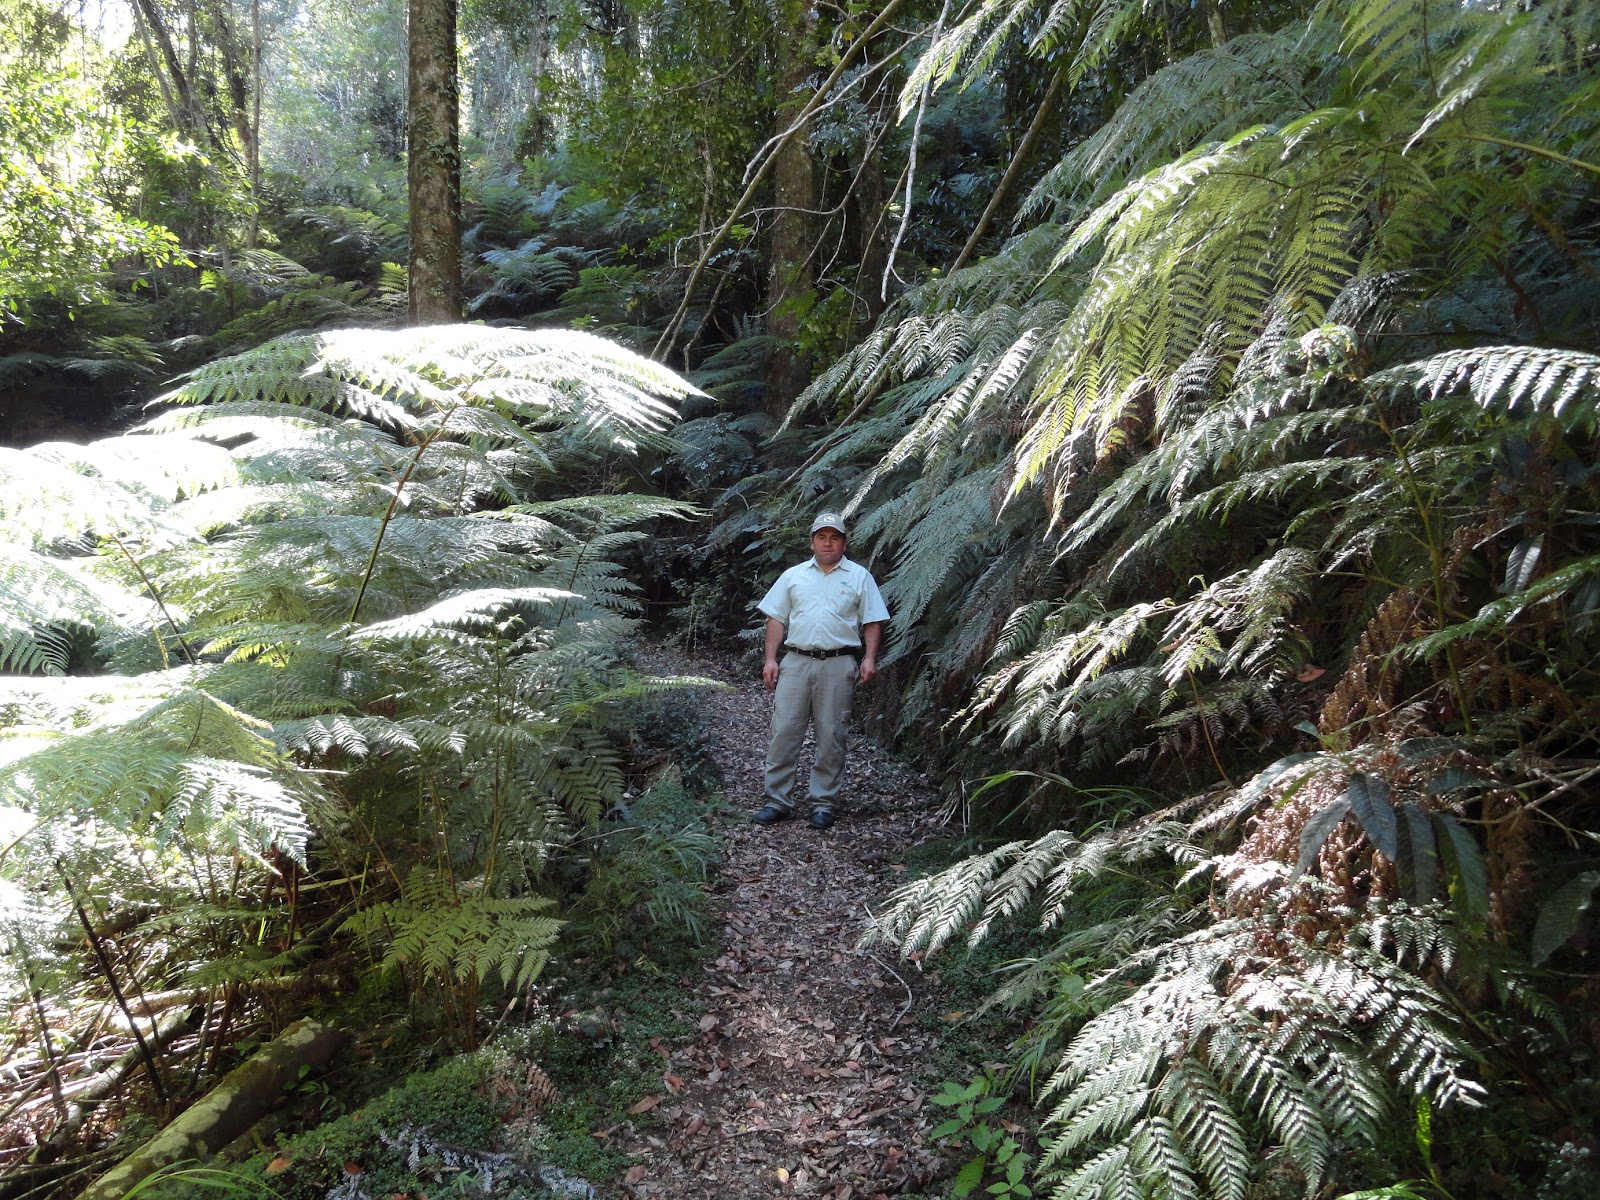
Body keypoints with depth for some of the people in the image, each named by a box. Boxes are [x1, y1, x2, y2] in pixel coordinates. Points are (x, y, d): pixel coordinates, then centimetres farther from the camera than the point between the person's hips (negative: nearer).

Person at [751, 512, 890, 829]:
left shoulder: (859, 577, 8)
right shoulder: (793, 575, 13)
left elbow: (872, 622, 6)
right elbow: (776, 619, 12)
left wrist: (869, 658, -6)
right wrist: (770, 659, 3)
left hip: (838, 664, -2)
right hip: (796, 661, 2)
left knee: (831, 737, 1)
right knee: (784, 731, -2)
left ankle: (823, 803, 11)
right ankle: (777, 801, 5)